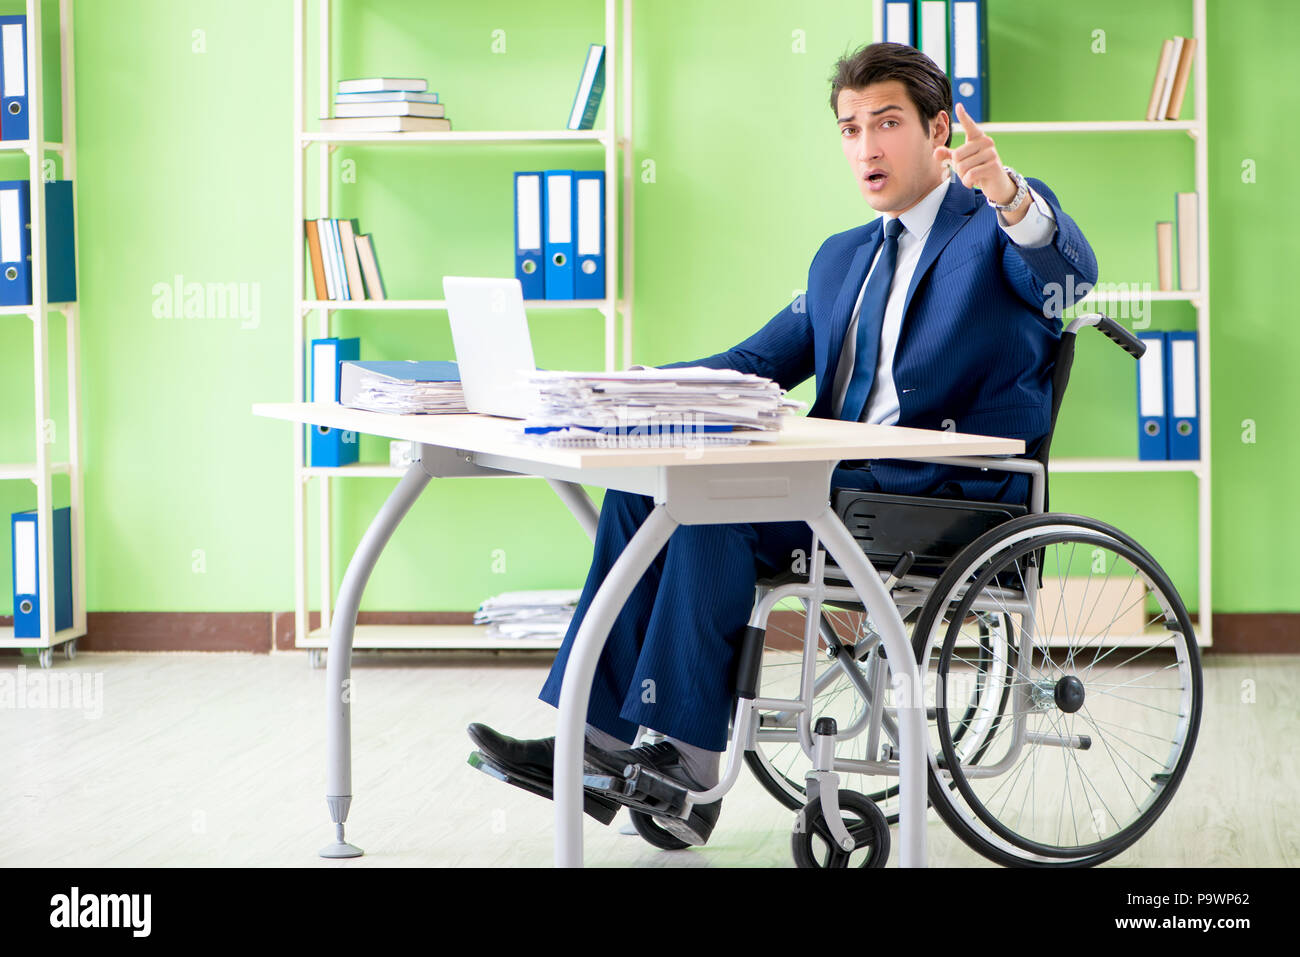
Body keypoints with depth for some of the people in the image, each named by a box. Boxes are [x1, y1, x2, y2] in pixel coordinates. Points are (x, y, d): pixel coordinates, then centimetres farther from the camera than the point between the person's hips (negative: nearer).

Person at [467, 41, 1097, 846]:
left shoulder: (1003, 221, 2)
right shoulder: (843, 257, 26)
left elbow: (1071, 272, -21)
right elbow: (757, 364, 25)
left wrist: (1006, 193, -43)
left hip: (949, 495, -8)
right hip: (844, 479, 8)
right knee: (641, 486, -12)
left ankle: (689, 760, -24)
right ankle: (600, 746, -17)